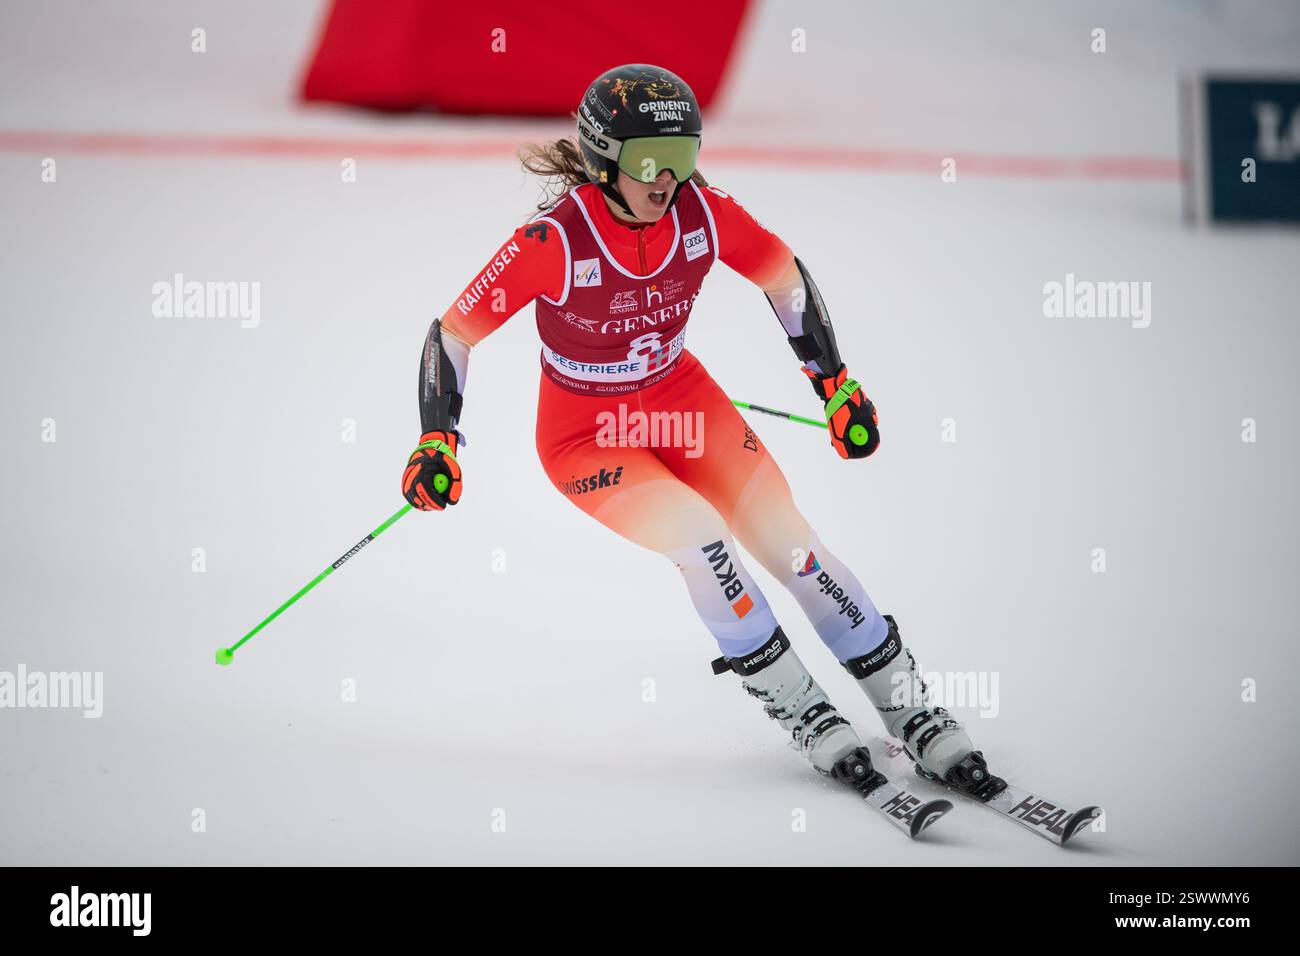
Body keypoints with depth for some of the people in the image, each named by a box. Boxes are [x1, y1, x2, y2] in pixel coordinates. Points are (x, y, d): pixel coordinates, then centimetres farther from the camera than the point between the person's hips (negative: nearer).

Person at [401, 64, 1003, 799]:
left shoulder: (703, 213, -17)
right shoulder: (554, 242, -28)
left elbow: (785, 275, 2)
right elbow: (453, 333, -19)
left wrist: (835, 382, 2)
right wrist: (438, 442, -26)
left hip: (682, 402, 4)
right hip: (587, 436, -4)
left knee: (794, 544, -8)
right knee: (704, 538, -27)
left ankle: (917, 717, 2)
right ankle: (800, 711, -9)